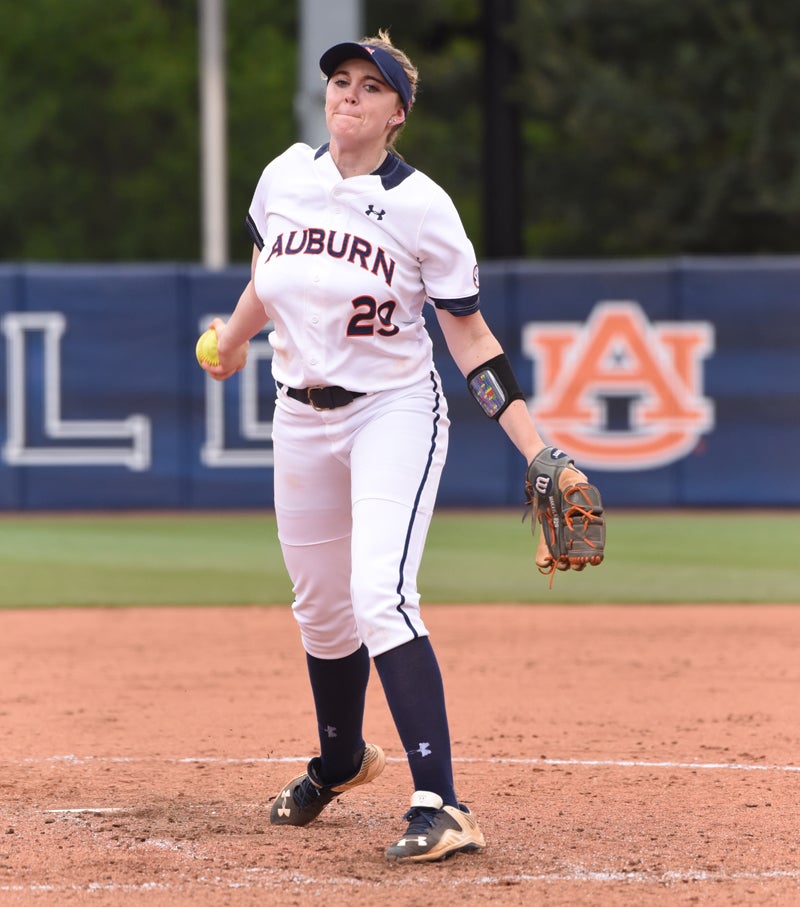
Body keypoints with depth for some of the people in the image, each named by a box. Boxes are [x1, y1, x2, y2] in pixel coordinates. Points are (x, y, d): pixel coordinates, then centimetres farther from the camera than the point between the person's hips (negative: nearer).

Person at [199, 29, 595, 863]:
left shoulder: (422, 207, -13)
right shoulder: (285, 177, -1)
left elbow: (470, 338, -10)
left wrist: (537, 451, -17)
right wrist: (233, 340, 36)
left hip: (394, 411, -5)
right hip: (301, 414, 5)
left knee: (381, 597, -23)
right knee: (320, 607, 16)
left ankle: (440, 806, -26)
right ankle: (340, 760, 44)